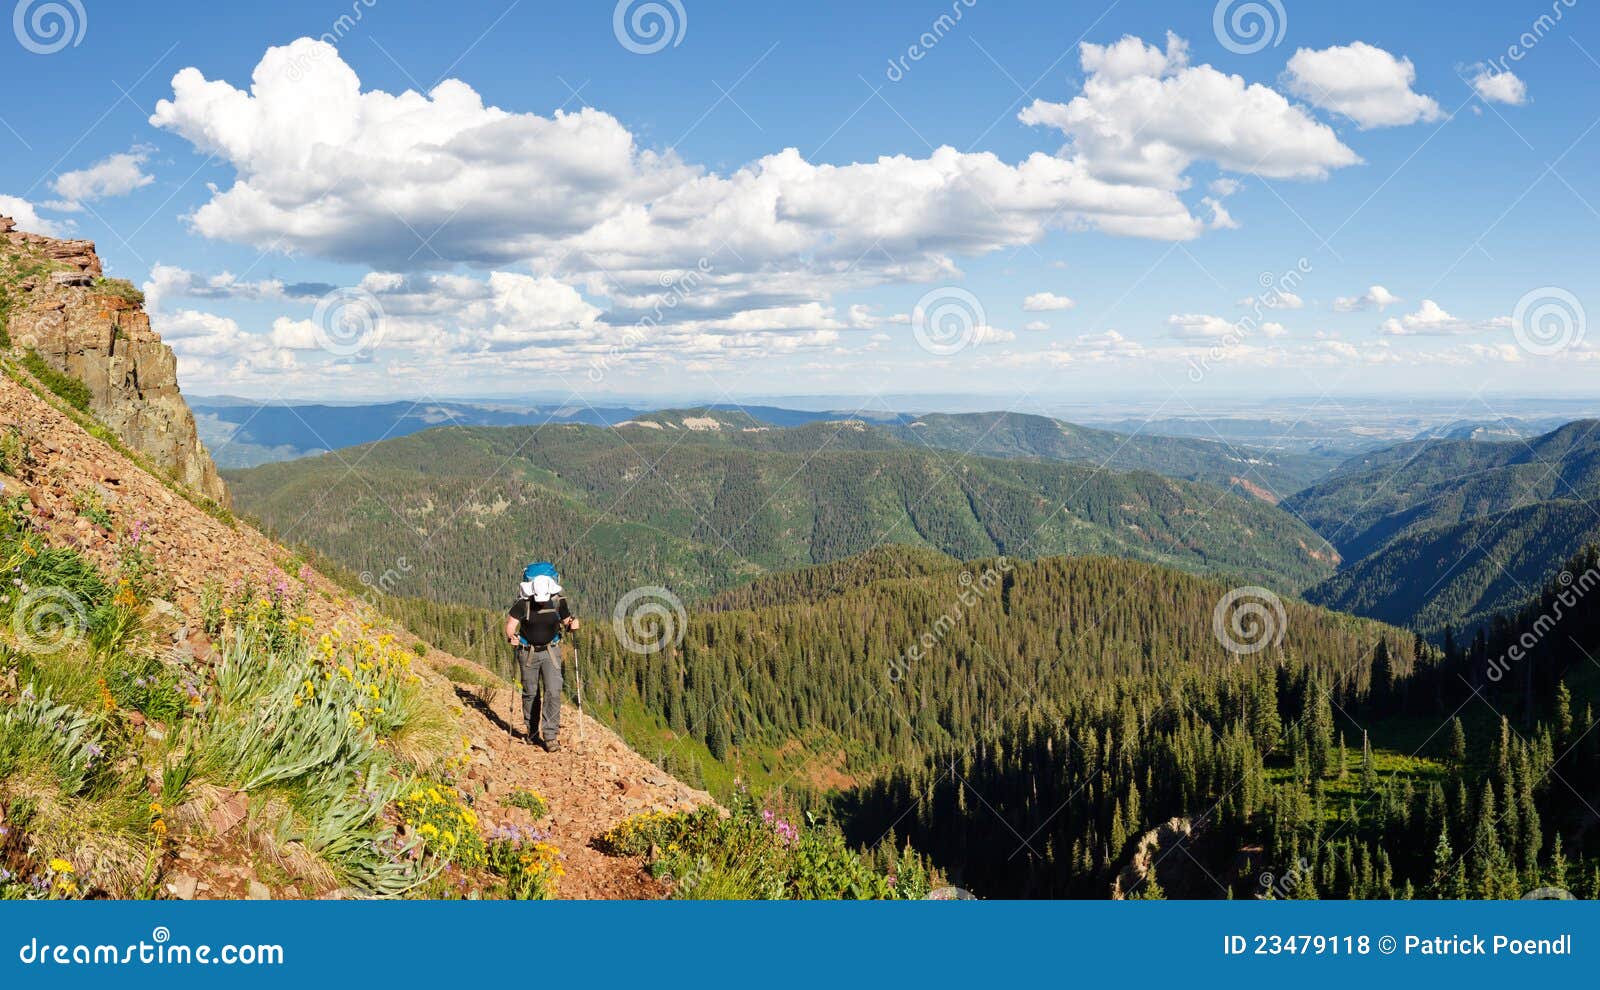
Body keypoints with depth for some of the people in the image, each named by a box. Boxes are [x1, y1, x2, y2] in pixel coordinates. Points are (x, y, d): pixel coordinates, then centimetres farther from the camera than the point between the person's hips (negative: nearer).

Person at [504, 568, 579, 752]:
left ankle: (550, 736, -10)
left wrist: (572, 625, -20)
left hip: (551, 652, 0)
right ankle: (532, 732, 28)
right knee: (531, 694, 11)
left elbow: (566, 623, 3)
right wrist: (511, 637, -34)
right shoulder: (523, 603, -16)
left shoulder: (558, 602, -11)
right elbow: (510, 624, -14)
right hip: (528, 653, 0)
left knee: (553, 692, -12)